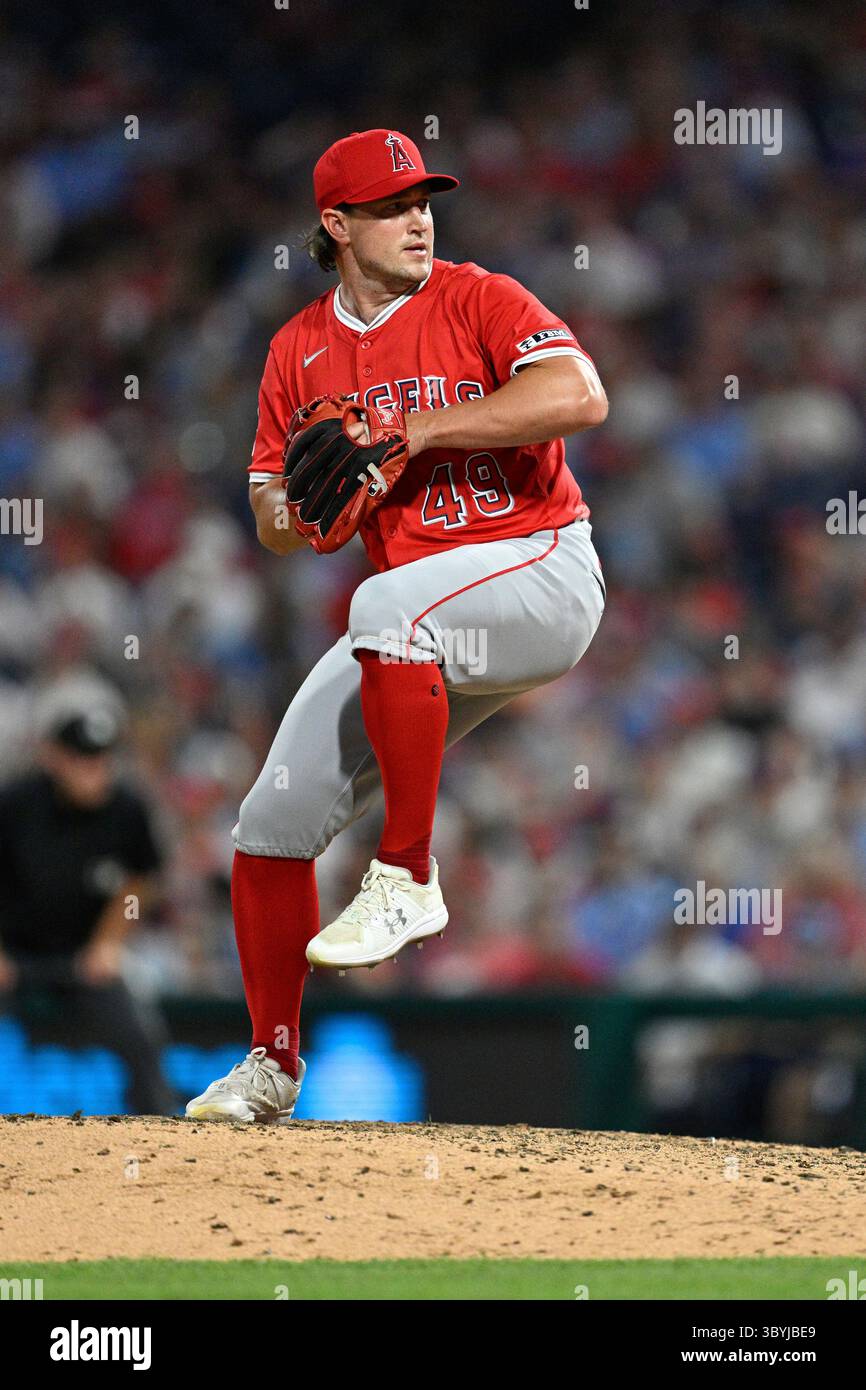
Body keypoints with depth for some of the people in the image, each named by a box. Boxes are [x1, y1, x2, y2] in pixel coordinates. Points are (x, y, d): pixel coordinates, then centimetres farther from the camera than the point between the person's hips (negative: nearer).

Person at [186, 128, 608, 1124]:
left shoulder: (477, 299, -5)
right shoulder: (299, 351, 9)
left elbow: (581, 397, -23)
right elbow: (273, 525, 15)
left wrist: (415, 431, -20)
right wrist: (296, 504, -10)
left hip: (543, 570, -6)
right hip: (424, 638, 6)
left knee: (389, 605, -38)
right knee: (272, 820, 0)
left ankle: (407, 881, -26)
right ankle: (272, 1066, 16)